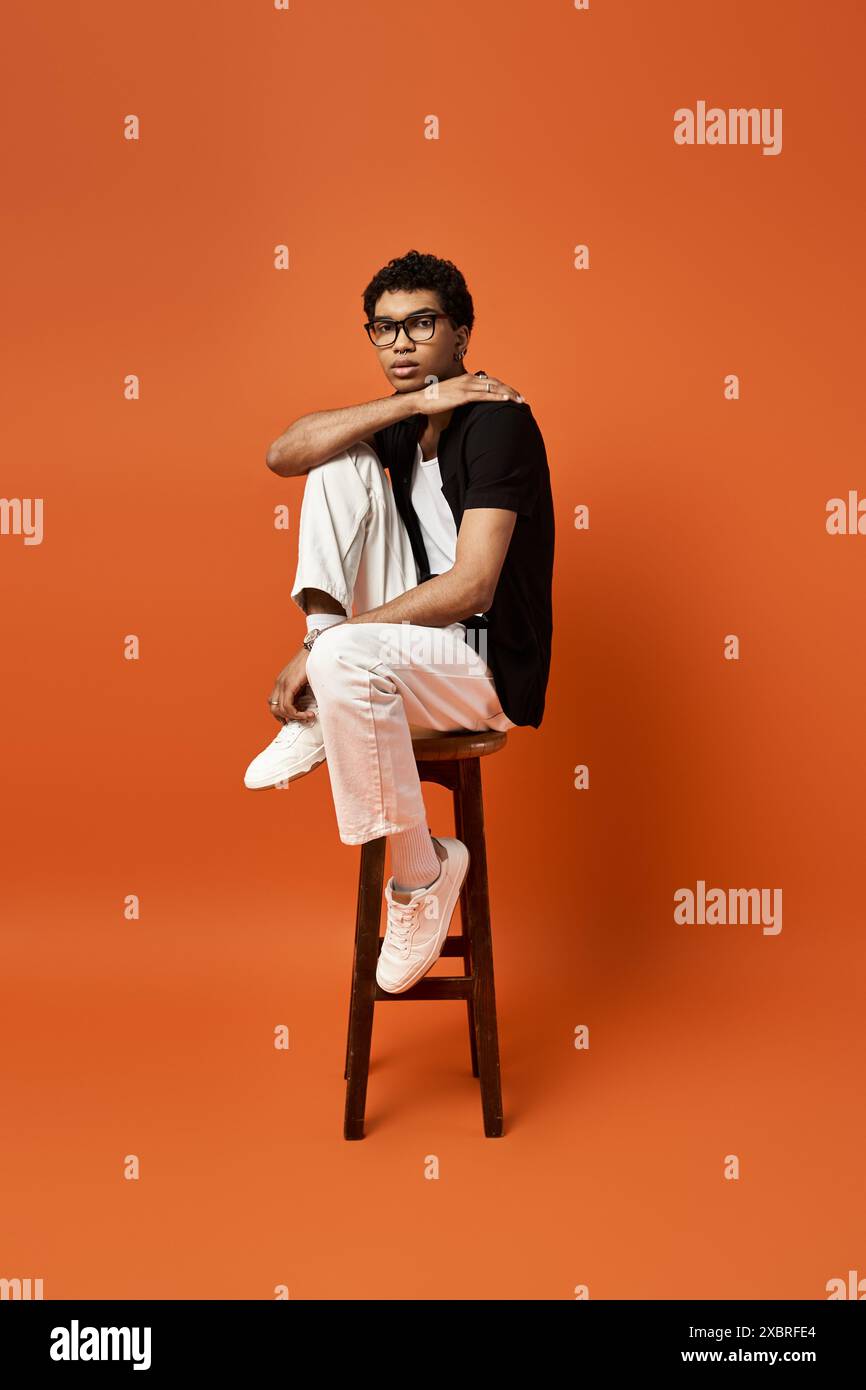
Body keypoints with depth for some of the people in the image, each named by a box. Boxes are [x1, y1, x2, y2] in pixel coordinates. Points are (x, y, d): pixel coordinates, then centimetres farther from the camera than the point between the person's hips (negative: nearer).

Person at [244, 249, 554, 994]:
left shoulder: (498, 421, -15)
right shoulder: (404, 422, 10)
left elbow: (470, 588, -24)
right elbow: (283, 455, -5)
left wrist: (322, 645, -24)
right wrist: (411, 403, -15)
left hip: (492, 667, -8)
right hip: (418, 638, 8)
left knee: (346, 657, -38)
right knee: (343, 462, -3)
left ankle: (424, 873, -14)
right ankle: (317, 723, -11)